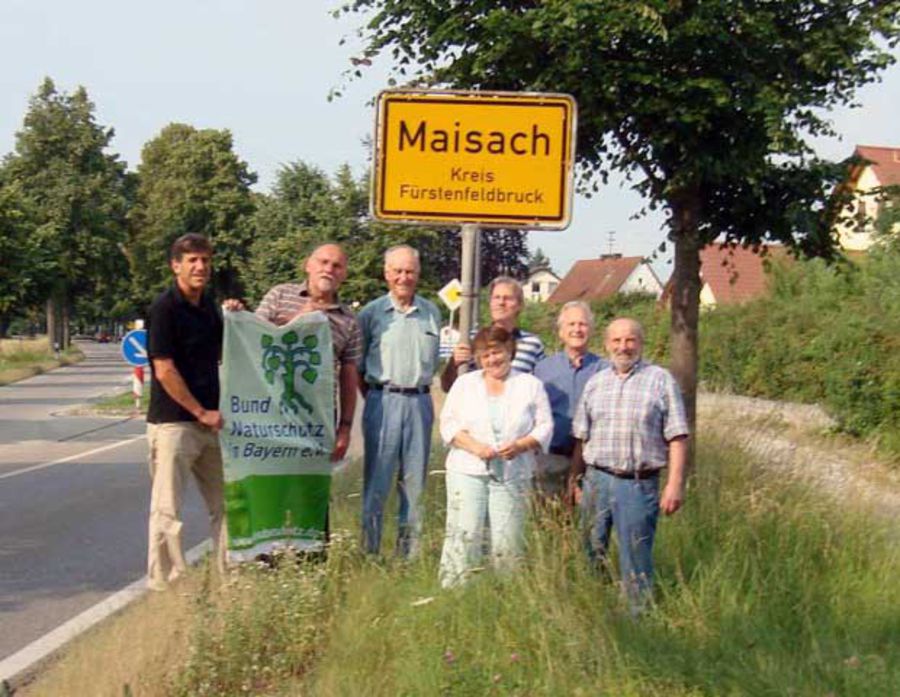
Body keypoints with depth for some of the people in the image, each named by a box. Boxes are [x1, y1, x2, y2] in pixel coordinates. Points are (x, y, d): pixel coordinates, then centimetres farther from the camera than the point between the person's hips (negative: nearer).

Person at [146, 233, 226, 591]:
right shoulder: (165, 307, -12)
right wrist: (201, 412, -14)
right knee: (168, 509, -1)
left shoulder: (208, 305, 11)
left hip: (209, 421, 8)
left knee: (224, 503, 13)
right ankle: (163, 582, 6)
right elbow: (164, 371, -16)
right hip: (173, 423, -8)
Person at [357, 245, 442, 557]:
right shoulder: (372, 313, 3)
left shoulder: (432, 312, 12)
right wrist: (374, 398, 1)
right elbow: (356, 367, 6)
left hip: (419, 402, 3)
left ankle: (410, 553, 12)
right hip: (383, 400, -3)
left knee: (415, 480, 5)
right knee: (377, 478, -4)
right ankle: (369, 552, 1)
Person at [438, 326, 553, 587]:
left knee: (508, 544, -4)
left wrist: (521, 445, -14)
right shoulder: (465, 383, 13)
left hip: (513, 475, 0)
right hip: (467, 472, 0)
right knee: (464, 537, -7)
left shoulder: (531, 385, 10)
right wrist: (474, 446, -11)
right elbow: (448, 424, 6)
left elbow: (545, 427, 5)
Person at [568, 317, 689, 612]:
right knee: (590, 555, 9)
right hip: (596, 480, 4)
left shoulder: (661, 380, 0)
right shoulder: (595, 383, 12)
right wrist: (574, 477, 12)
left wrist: (675, 484, -11)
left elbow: (677, 438, -4)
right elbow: (581, 438, 16)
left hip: (639, 485, -4)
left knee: (636, 561, 0)